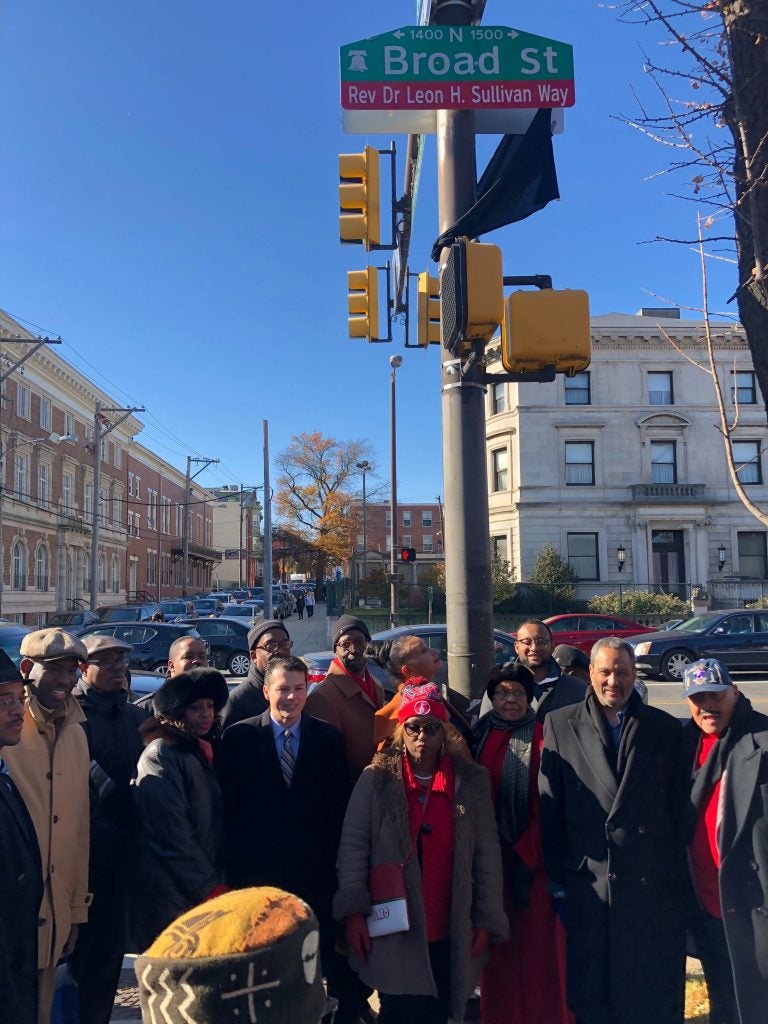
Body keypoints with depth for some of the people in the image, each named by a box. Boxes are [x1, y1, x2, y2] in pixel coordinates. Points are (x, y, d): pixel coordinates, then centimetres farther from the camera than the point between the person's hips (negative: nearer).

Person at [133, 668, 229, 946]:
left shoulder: (199, 751, 11)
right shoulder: (161, 756, -14)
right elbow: (172, 836, -19)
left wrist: (215, 884, 10)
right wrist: (211, 890, -15)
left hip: (205, 893, 8)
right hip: (174, 899, -8)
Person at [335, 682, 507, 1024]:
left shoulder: (471, 781, 0)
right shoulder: (376, 779, -5)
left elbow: (487, 854, 3)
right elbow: (353, 846, -4)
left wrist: (487, 918, 2)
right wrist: (353, 911, -8)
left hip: (450, 934, 2)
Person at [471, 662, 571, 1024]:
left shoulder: (542, 737, -5)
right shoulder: (479, 736, 7)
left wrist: (526, 854, -13)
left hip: (531, 859, -3)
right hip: (489, 858, 3)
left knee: (538, 946, 1)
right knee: (497, 947, 9)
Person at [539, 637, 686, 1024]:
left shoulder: (665, 728, 3)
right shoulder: (560, 725, 0)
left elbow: (679, 806, 4)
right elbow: (549, 806, 0)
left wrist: (681, 876, 2)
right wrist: (555, 875, 0)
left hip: (654, 884, 1)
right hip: (586, 880, 0)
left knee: (655, 992, 12)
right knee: (590, 990, 12)